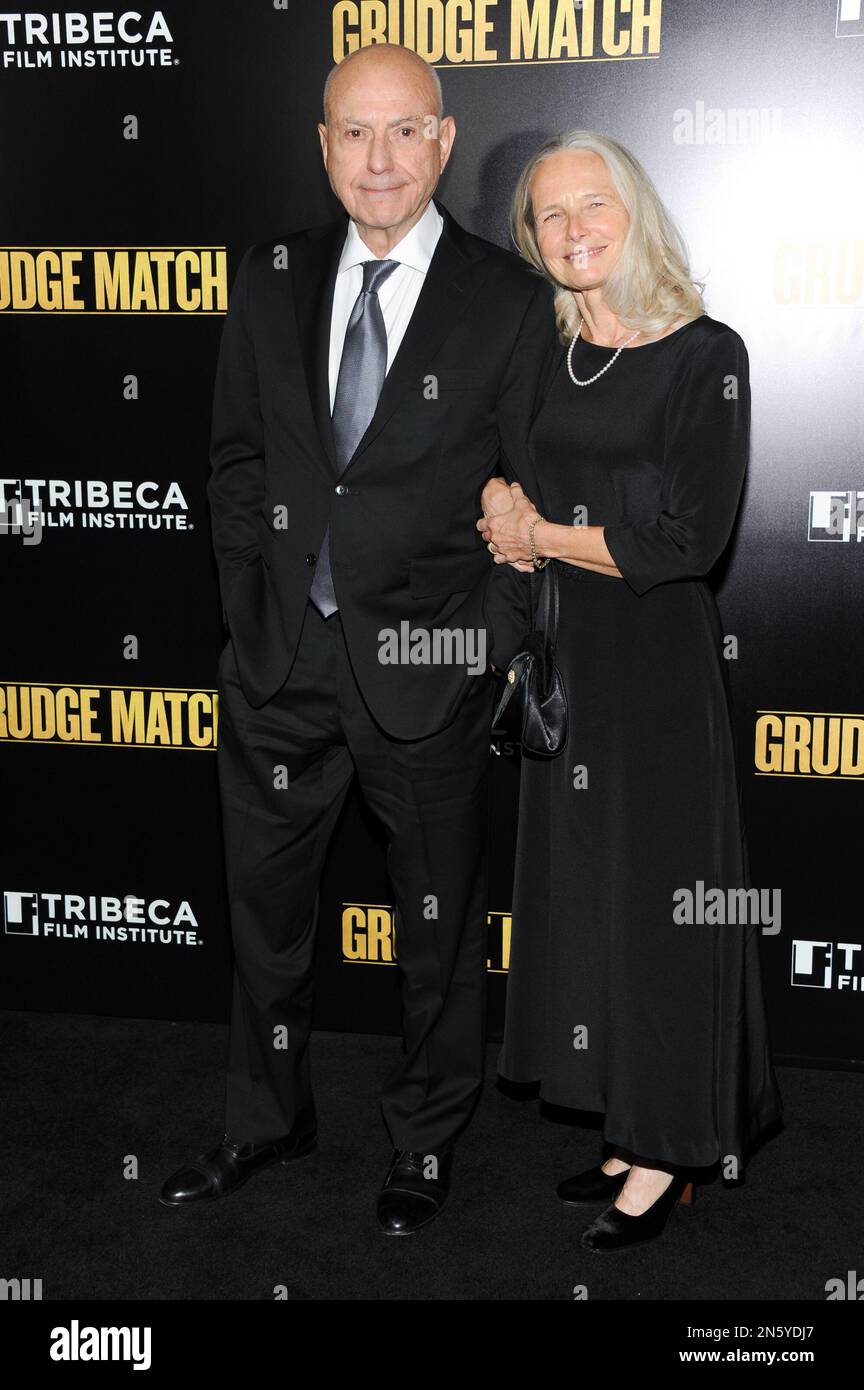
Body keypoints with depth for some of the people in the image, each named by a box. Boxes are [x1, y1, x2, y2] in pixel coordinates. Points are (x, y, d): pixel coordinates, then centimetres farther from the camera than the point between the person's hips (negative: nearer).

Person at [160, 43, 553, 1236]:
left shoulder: (509, 299, -6)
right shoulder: (270, 278, 6)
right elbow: (236, 457, 8)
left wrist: (471, 637, -9)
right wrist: (252, 605, 0)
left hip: (427, 667, -3)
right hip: (279, 656, 4)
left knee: (440, 919, 13)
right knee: (265, 908, 17)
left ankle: (428, 1137, 35)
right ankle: (268, 1119, 40)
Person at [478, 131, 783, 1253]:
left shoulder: (707, 355, -9)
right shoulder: (538, 353, 10)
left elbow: (692, 539, -15)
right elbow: (505, 492, 13)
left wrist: (546, 535, -8)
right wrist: (510, 521, -10)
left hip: (660, 656, -6)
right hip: (561, 656, 6)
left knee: (655, 892, 1)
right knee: (581, 887, 10)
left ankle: (671, 1151, 16)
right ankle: (633, 1131, 23)